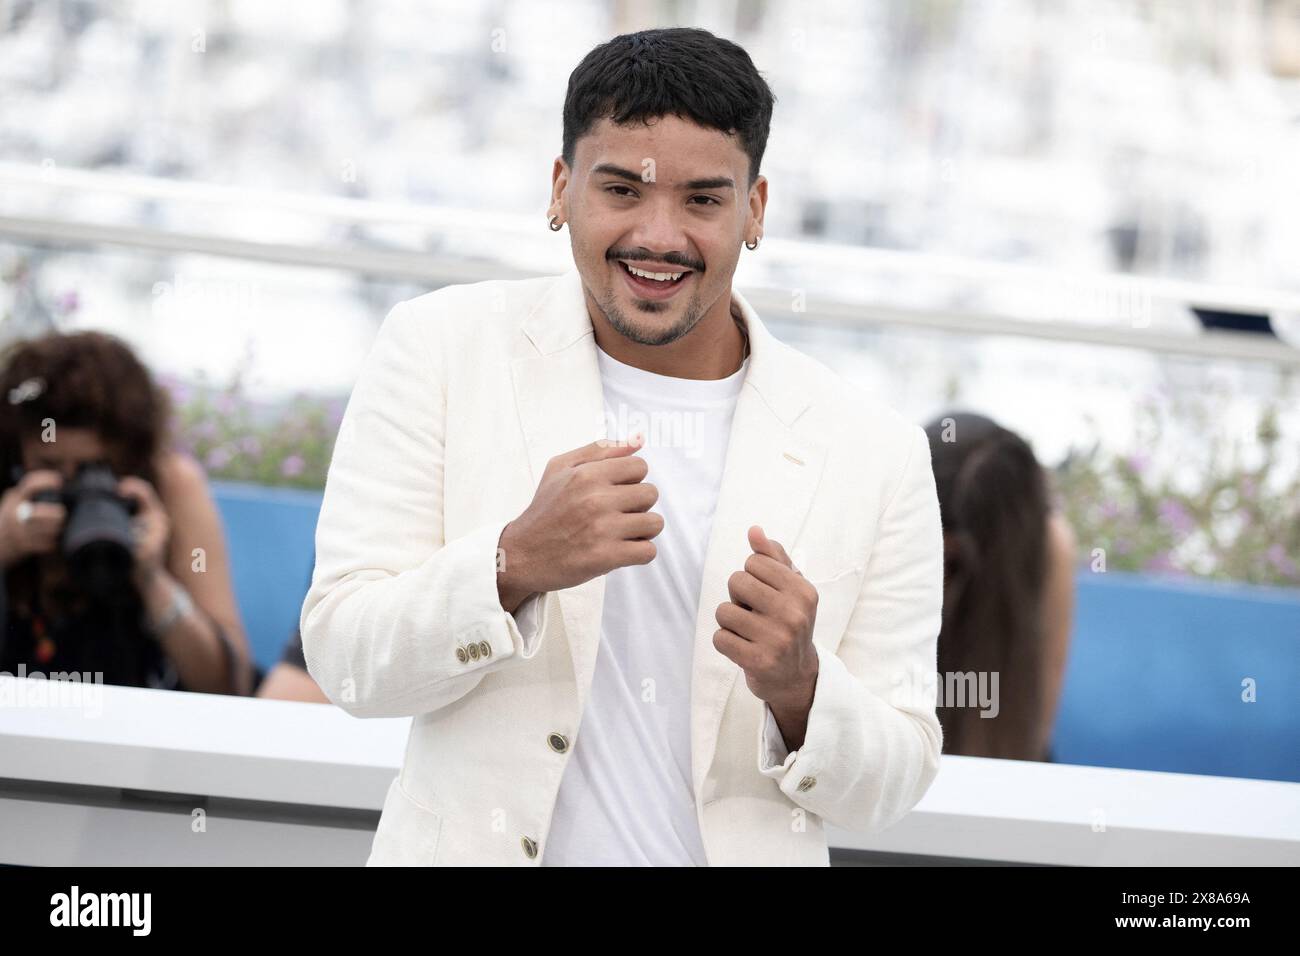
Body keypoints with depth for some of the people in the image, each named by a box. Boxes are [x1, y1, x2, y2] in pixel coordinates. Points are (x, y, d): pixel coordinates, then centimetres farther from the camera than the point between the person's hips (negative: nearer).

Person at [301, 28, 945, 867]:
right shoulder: (440, 349, -4)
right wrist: (518, 561, -25)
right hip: (473, 846, 0)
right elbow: (346, 661, -9)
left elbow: (888, 789, 0)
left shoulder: (877, 457, -4)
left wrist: (799, 688, -20)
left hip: (744, 851, 0)